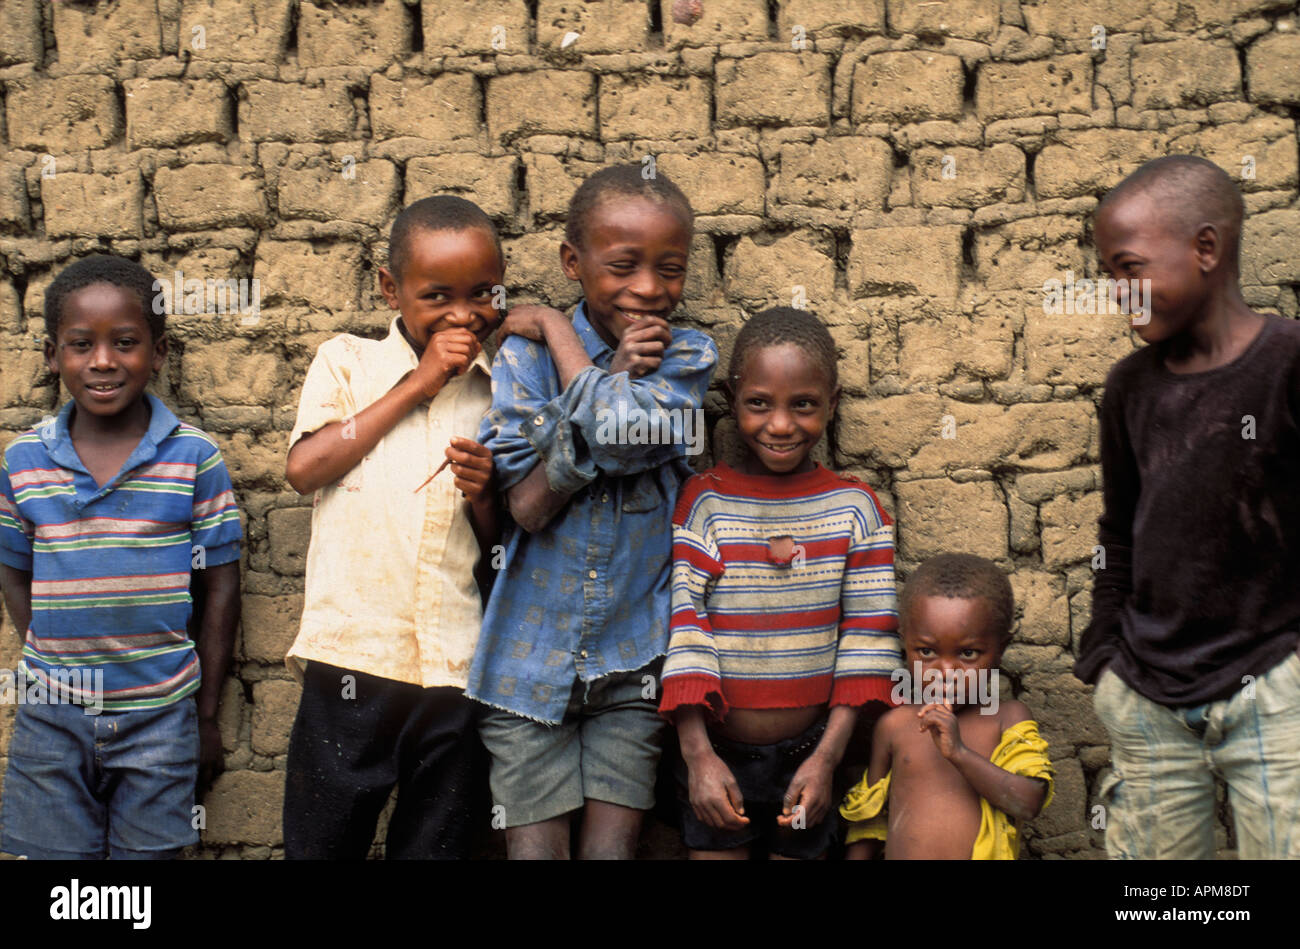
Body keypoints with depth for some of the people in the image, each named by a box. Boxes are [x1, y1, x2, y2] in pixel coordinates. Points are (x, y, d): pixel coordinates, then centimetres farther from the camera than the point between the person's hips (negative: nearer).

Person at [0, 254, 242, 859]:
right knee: (53, 854, 9)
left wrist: (207, 716, 2)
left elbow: (219, 588, 0)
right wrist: (49, 659, -1)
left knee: (147, 853, 8)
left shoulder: (194, 458, -6)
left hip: (159, 717, -1)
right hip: (50, 718, 2)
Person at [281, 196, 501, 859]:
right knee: (322, 841, 7)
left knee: (434, 846, 11)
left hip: (457, 669, 2)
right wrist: (415, 387, -7)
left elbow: (504, 547, 11)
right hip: (352, 655, -2)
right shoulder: (346, 362, 6)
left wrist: (484, 493, -12)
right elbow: (304, 468, -10)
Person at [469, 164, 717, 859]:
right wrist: (616, 371, -19)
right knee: (535, 847, 3)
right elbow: (527, 506, -15)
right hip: (531, 655, 0)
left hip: (634, 654, 1)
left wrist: (556, 330, -8)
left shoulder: (687, 357, -1)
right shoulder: (526, 354, -4)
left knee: (612, 846, 5)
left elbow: (623, 432, -22)